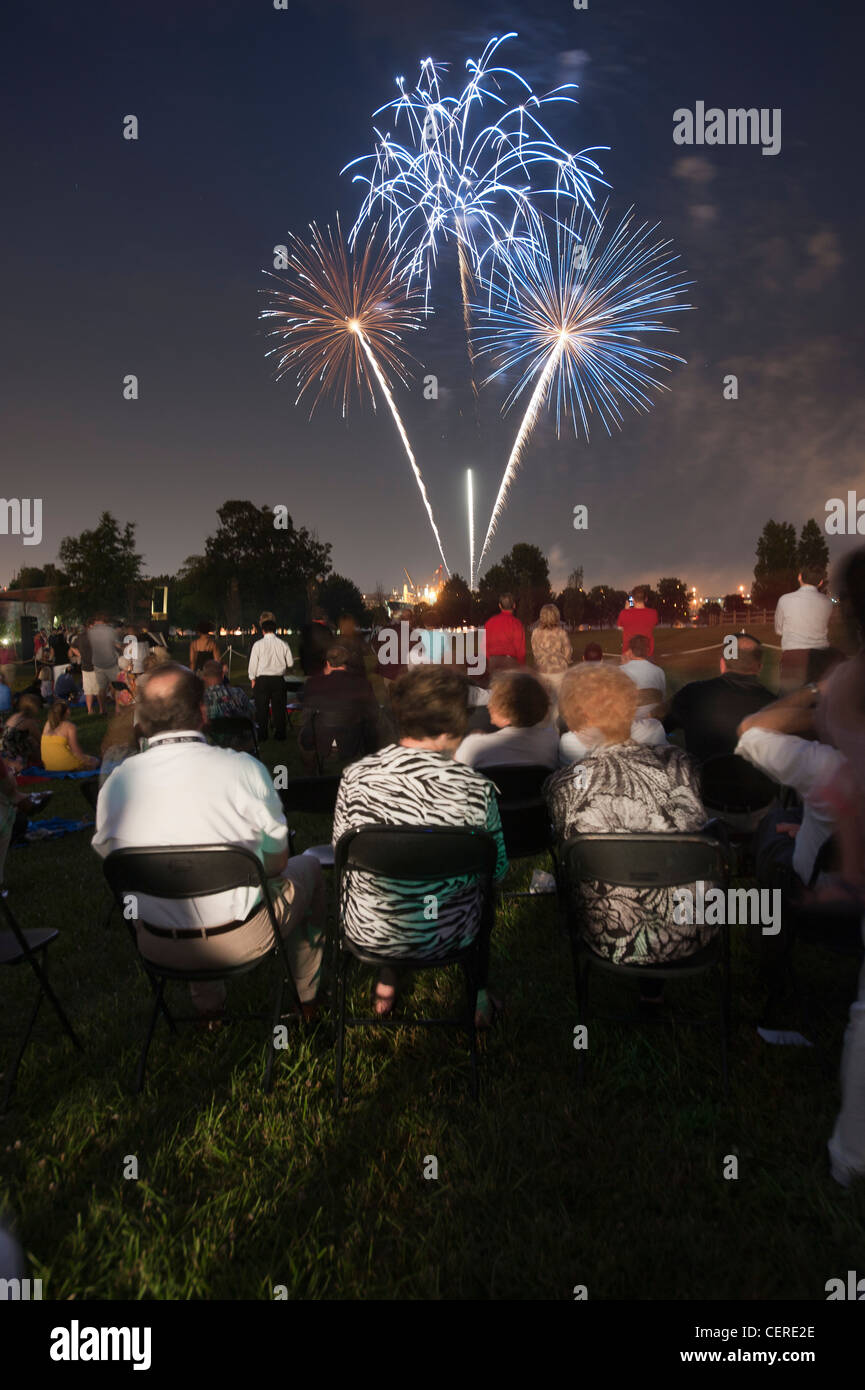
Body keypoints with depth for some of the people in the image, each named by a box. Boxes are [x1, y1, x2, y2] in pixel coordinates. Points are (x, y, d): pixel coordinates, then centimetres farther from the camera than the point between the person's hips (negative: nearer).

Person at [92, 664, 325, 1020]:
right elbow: (276, 863, -7)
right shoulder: (244, 769, -18)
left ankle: (207, 1004, 48)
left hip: (159, 949, 4)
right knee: (307, 867, 25)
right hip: (243, 940, -3)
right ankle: (305, 997, 40)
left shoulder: (115, 784, -9)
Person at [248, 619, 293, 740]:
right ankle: (279, 734, 12)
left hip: (262, 680, -2)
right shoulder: (283, 644, -1)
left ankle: (262, 734, 10)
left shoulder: (258, 644, -6)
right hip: (279, 679, 2)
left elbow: (253, 663, -3)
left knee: (262, 708, 7)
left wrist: (252, 679, 9)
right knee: (278, 707, 9)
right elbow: (290, 663, 3)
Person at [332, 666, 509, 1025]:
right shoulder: (476, 790, -21)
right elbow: (497, 872, -7)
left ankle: (386, 986, 47)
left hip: (367, 933, 2)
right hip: (444, 939, -1)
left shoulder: (356, 776, -17)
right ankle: (478, 999, 46)